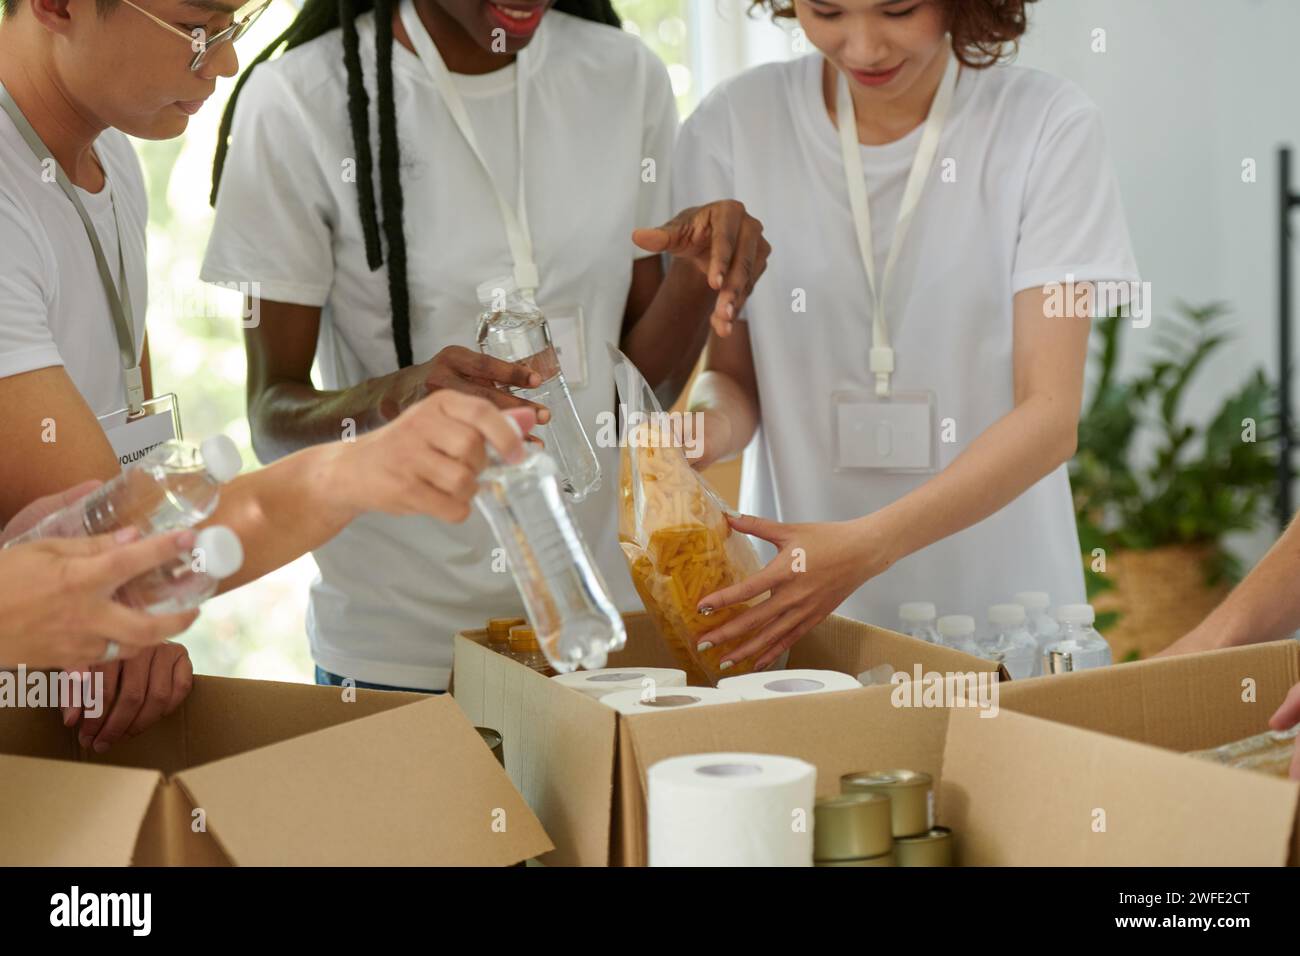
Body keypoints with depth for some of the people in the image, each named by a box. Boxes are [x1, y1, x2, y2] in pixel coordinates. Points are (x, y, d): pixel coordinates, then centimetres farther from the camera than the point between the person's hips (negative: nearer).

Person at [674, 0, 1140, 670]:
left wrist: (864, 547, -25)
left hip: (998, 598, -1)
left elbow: (1050, 415, -12)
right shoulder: (732, 125, -1)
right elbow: (731, 371, 6)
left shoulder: (1050, 128, -7)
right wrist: (708, 422, -18)